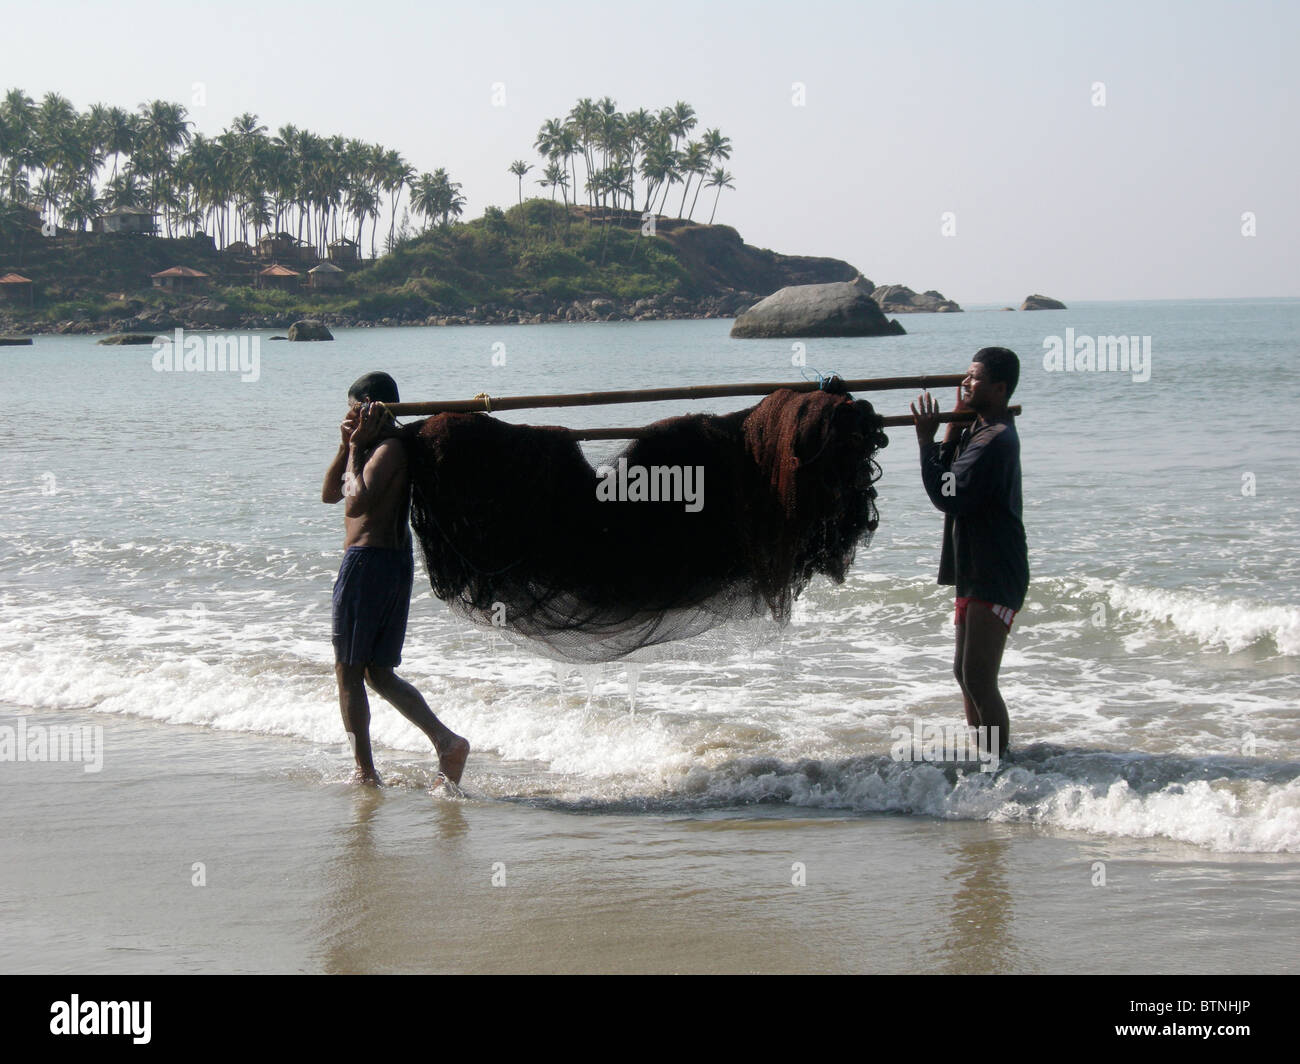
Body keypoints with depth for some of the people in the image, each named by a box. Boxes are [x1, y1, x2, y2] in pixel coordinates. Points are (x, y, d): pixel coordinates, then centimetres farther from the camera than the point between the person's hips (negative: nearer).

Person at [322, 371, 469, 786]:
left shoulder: (389, 449, -13)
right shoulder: (373, 449, 18)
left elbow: (357, 502, -25)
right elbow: (329, 493, 21)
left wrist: (356, 448, -14)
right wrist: (348, 446, 9)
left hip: (368, 561, -10)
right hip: (395, 562, 10)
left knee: (348, 671, -1)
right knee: (379, 673, 13)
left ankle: (365, 771, 1)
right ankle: (446, 741, 2)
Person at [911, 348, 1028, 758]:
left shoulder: (996, 439, -19)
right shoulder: (979, 430, 14)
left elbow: (948, 495, -24)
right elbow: (950, 476, 14)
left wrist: (926, 440, -18)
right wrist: (956, 421, 9)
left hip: (995, 577, -11)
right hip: (974, 571, 11)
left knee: (979, 679, -14)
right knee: (966, 672, 19)